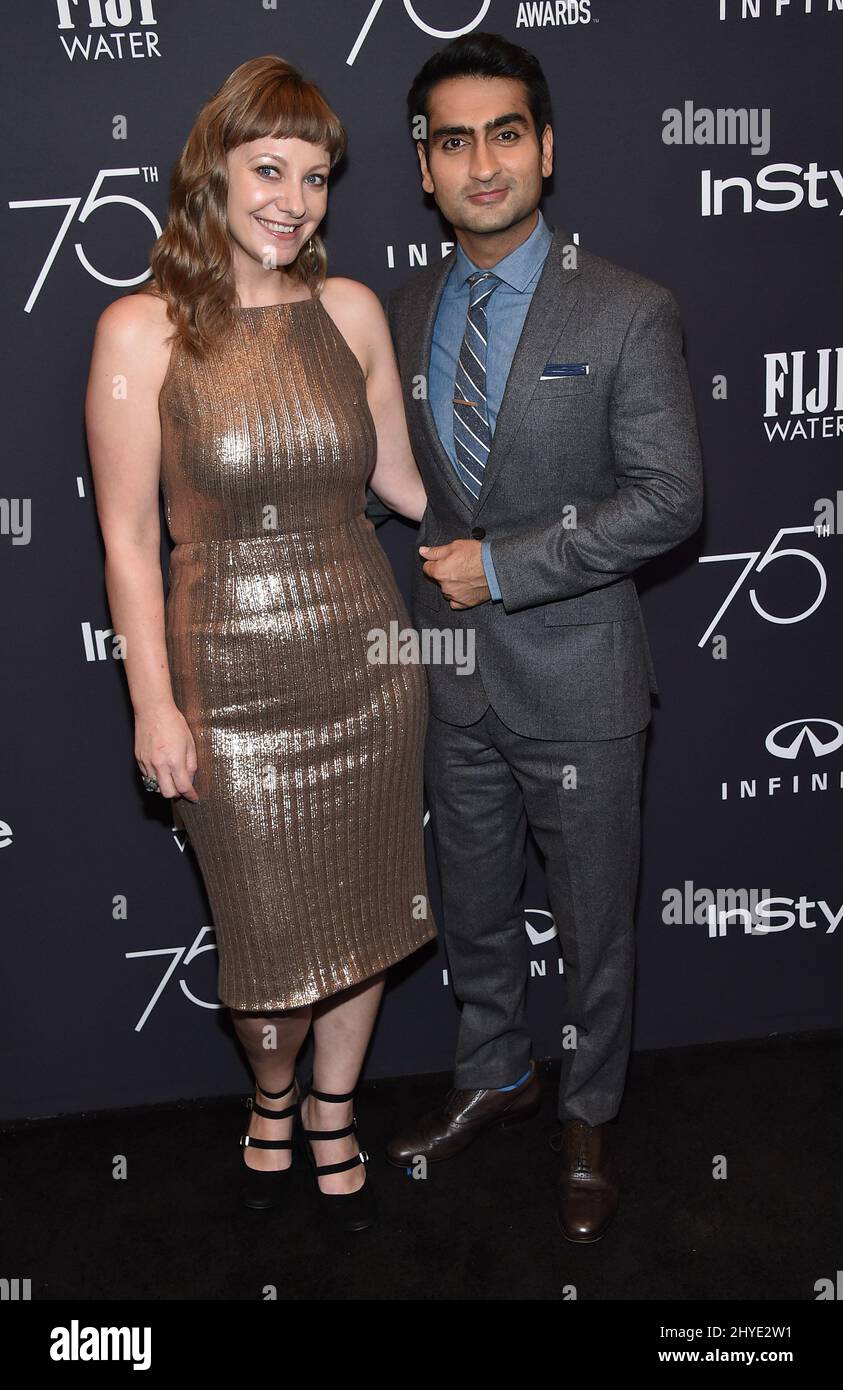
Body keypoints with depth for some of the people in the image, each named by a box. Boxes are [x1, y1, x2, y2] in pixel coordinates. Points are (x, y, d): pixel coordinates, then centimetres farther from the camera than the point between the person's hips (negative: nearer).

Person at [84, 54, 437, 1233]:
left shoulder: (352, 312, 2)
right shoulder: (142, 330, -7)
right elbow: (129, 538, -6)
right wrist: (154, 704, -8)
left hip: (365, 660, 3)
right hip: (234, 680, -3)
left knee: (362, 913, 14)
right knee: (270, 936, 7)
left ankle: (333, 1114, 40)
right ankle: (272, 1091, 41)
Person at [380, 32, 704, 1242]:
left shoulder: (628, 314, -11)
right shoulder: (407, 313, 5)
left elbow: (668, 501, -16)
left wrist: (503, 567, -18)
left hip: (579, 685, -4)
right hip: (457, 678, 5)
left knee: (594, 925, 12)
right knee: (472, 910, 20)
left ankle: (589, 1121, 35)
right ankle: (494, 1077, 45)